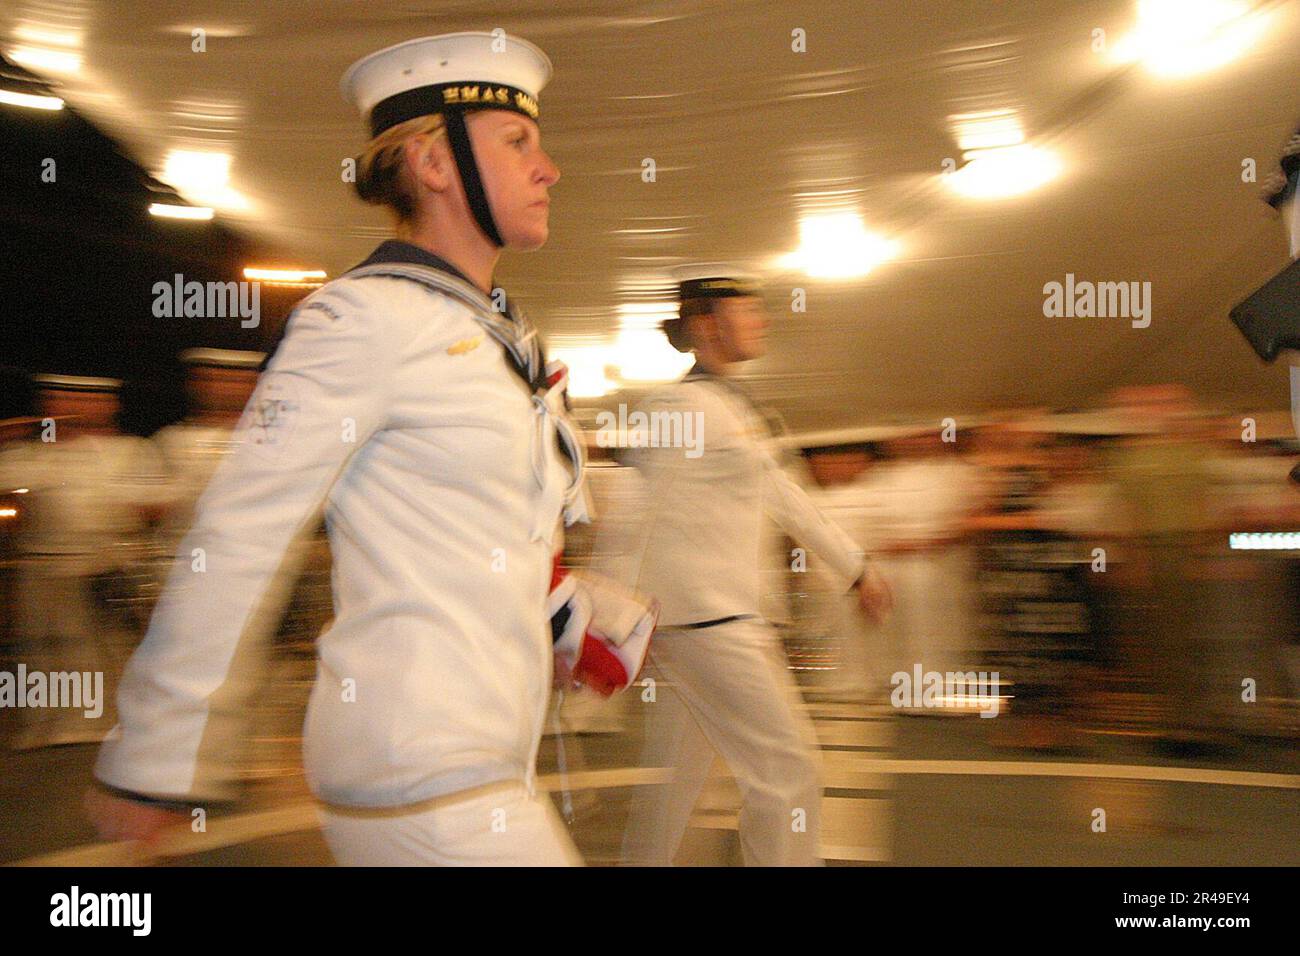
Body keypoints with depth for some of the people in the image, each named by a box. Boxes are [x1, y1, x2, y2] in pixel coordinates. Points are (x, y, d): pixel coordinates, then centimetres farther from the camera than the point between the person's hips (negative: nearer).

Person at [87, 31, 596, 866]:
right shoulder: (364, 316, -11)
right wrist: (151, 763, -11)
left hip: (486, 757, 9)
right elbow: (236, 535, -13)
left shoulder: (502, 337, 14)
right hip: (416, 771, -8)